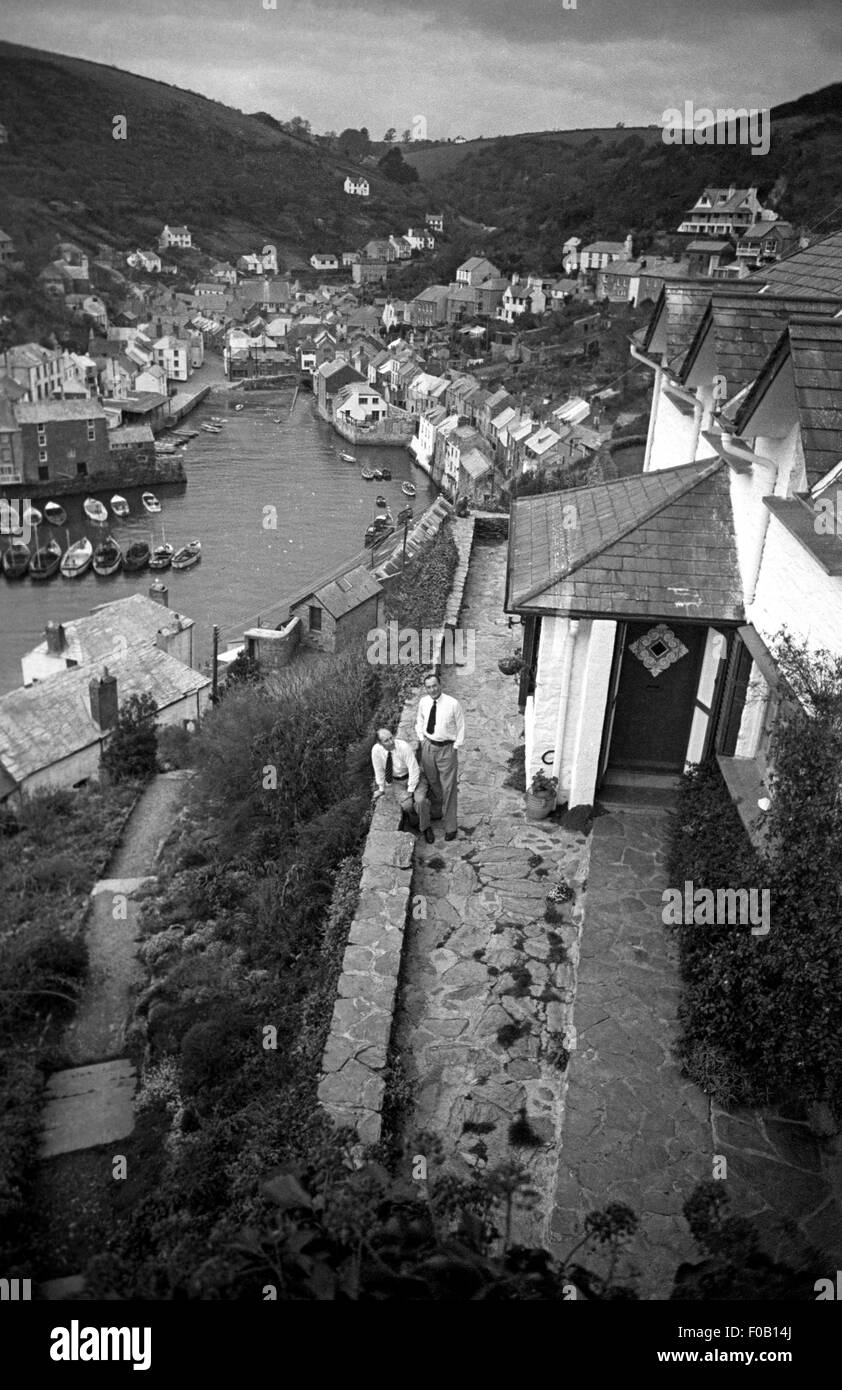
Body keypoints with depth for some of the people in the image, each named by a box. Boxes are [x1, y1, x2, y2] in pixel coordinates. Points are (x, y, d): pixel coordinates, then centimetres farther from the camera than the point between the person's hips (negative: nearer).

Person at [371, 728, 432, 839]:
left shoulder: (403, 746, -28)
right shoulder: (376, 750, -18)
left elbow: (414, 770, -23)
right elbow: (379, 770, -2)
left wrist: (410, 791, -20)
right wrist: (381, 789, 7)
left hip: (414, 777, -2)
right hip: (398, 781, 3)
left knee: (420, 800, -28)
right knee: (406, 805, -23)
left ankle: (425, 828, -4)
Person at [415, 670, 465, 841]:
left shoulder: (453, 704, -16)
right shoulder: (423, 702, -3)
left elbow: (461, 727, -7)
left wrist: (455, 747, -7)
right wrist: (422, 739, 6)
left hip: (447, 748, -4)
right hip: (428, 747, 4)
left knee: (448, 788, 1)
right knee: (432, 784, 20)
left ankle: (450, 827, 11)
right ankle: (434, 813, 43)